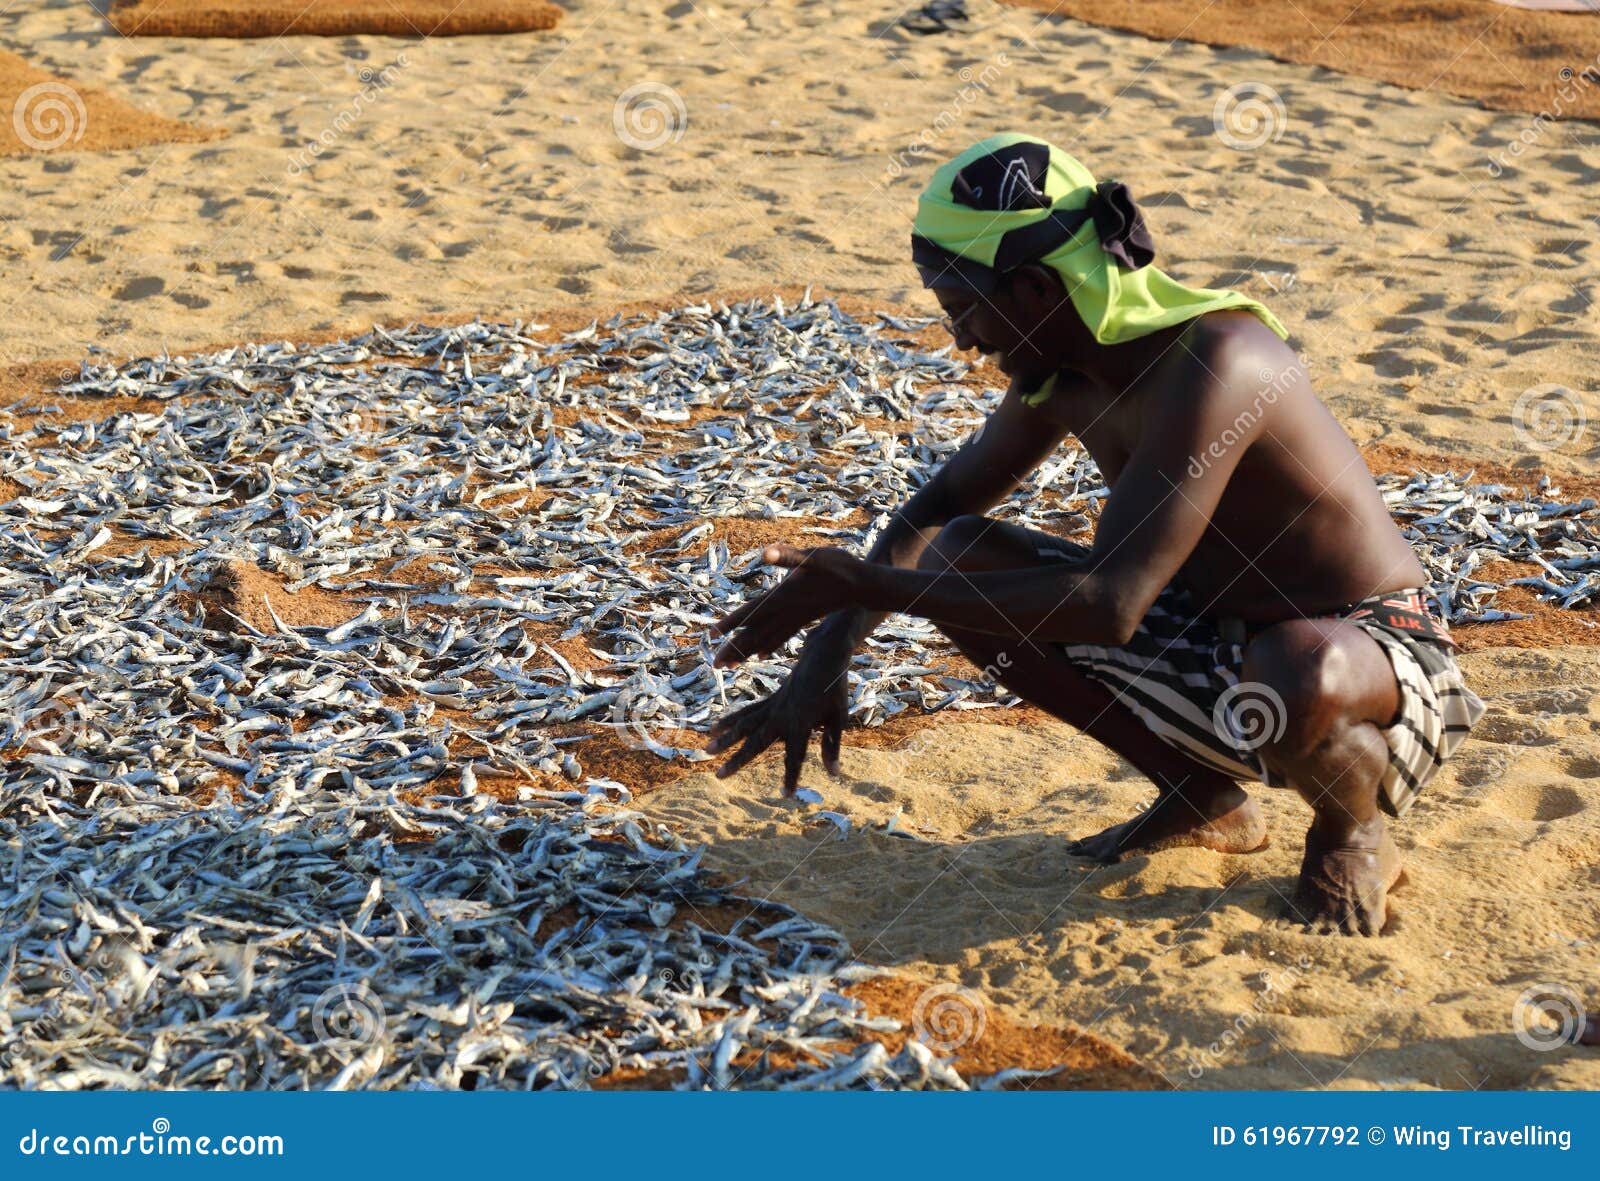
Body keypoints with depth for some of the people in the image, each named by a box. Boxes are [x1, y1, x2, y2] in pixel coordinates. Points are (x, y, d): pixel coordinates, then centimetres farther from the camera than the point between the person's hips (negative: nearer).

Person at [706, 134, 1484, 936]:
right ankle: (1203, 800, 9)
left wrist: (869, 585, -31)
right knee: (960, 559, -3)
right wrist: (822, 659, -1)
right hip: (1215, 645, 7)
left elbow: (1109, 605, -36)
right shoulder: (1058, 378, -4)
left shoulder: (1212, 362, -30)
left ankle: (1354, 832, -4)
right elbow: (937, 509, 13)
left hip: (1374, 656, -7)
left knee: (1297, 676, -44)